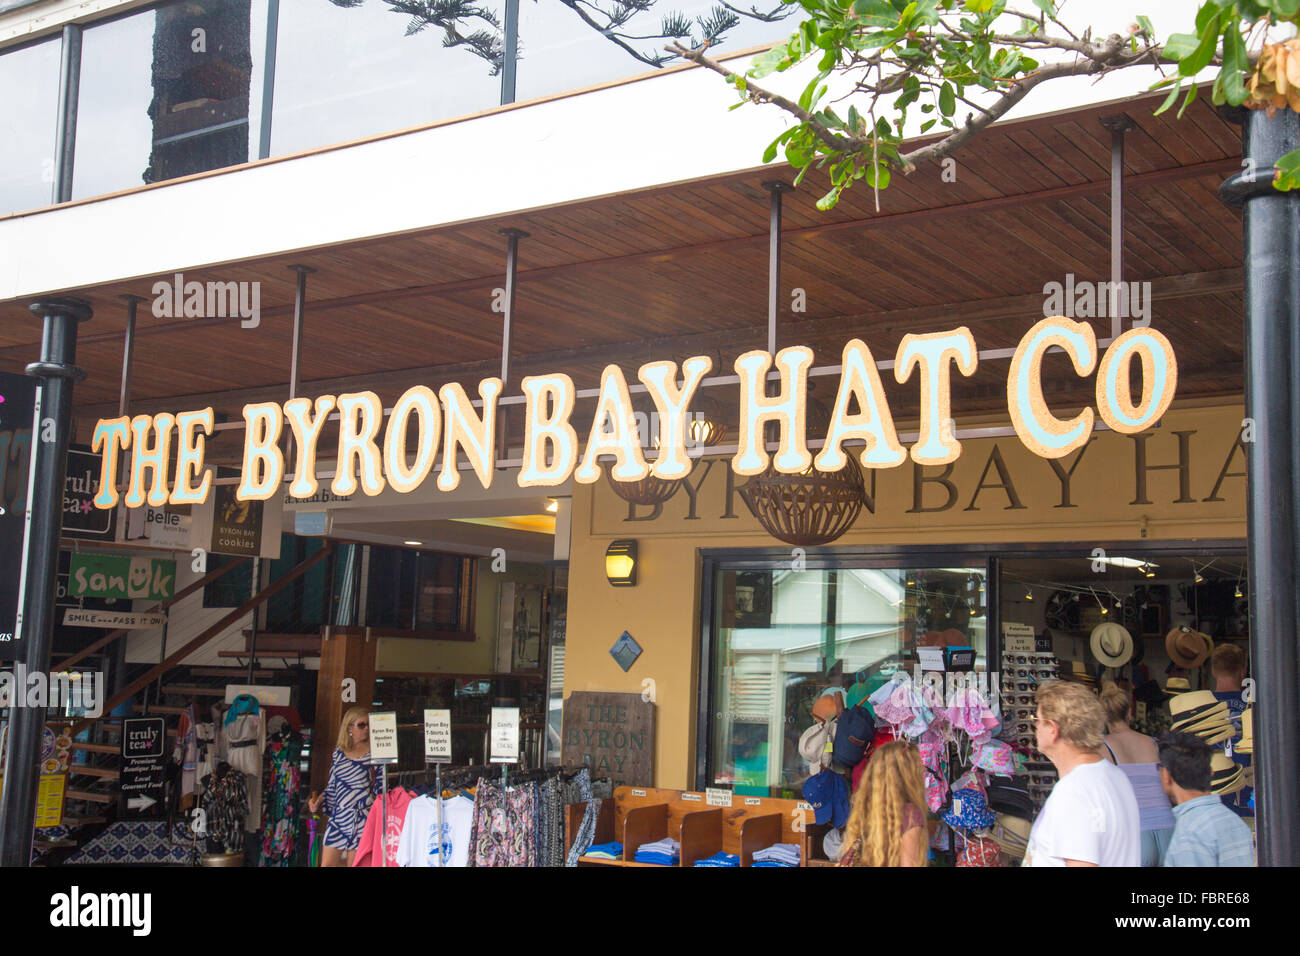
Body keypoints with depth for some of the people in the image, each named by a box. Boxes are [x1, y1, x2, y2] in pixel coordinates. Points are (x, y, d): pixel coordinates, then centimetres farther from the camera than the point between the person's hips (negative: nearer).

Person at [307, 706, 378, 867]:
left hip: (361, 817, -4)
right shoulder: (338, 753, 11)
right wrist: (319, 801, 3)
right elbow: (332, 786, 18)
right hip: (338, 816, 4)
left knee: (353, 863, -2)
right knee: (327, 863, 1)